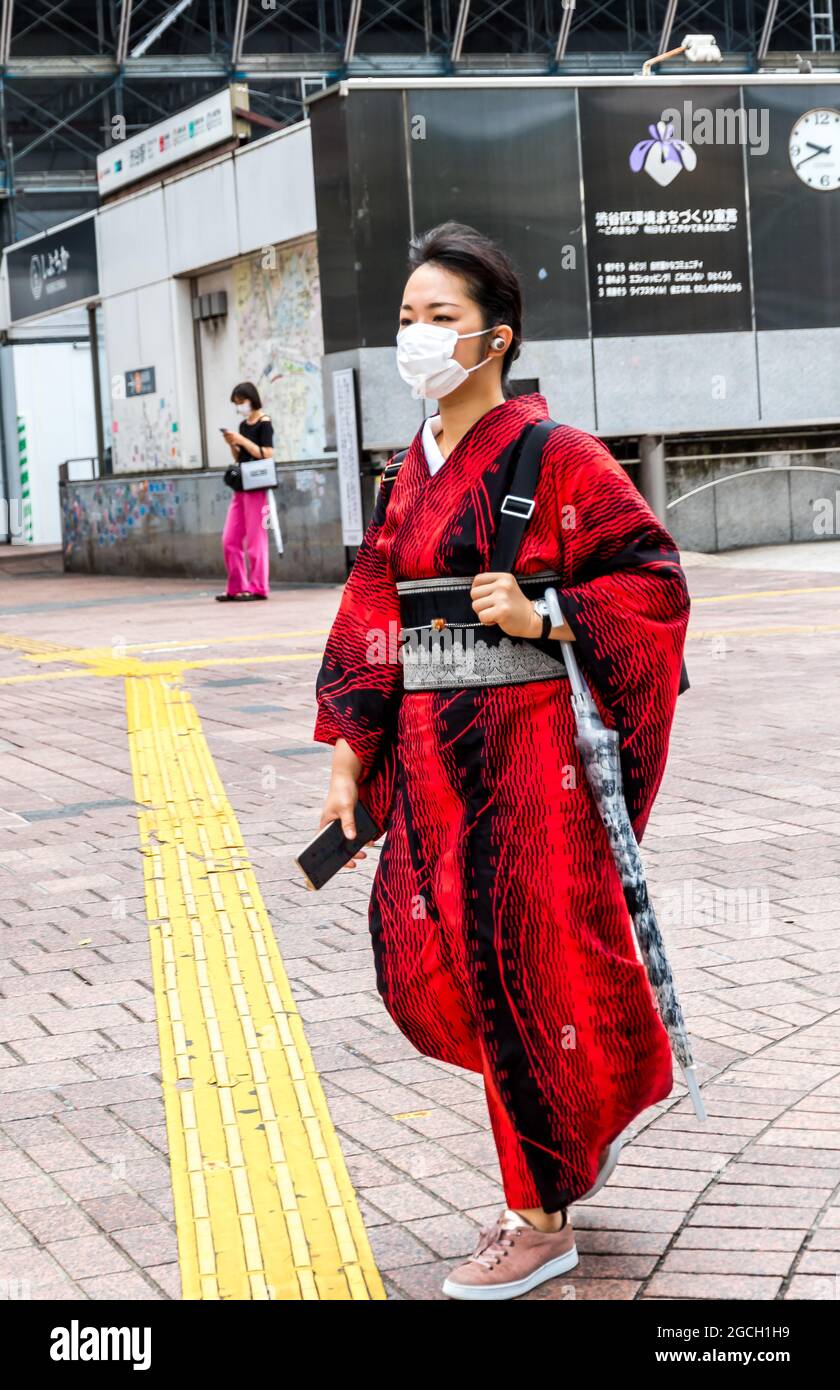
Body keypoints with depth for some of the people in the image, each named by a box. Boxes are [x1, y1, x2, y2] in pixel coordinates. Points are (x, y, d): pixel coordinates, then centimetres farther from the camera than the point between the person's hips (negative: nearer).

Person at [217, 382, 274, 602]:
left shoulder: (264, 423, -6)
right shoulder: (243, 425, 15)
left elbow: (267, 454, -15)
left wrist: (242, 440, -17)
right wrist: (232, 444, 2)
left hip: (257, 486, -8)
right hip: (240, 486, 8)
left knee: (255, 540, -4)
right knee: (229, 540, 5)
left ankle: (257, 588, 2)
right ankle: (237, 588, 11)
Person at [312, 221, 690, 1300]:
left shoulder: (553, 456, -9)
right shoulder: (415, 469, 11)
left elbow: (656, 579, -9)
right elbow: (373, 616, 11)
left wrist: (546, 616, -20)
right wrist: (350, 755, 7)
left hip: (529, 745, -7)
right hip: (432, 752, 7)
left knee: (529, 963, 0)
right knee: (425, 964, 6)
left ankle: (543, 1214, 16)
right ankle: (593, 1101, 31)